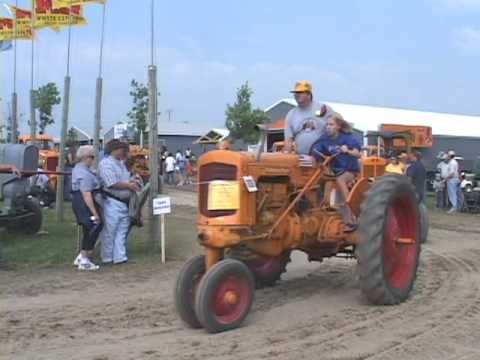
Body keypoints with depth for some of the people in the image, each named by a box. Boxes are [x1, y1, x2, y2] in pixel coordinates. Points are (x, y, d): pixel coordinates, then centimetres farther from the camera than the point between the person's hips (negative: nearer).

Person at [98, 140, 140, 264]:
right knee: (110, 231, 1)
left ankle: (120, 257, 14)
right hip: (112, 202, -9)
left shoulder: (121, 163, 17)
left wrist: (132, 182, 5)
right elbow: (112, 184, -21)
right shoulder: (106, 163, -11)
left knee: (122, 231, 9)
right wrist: (129, 185, -12)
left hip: (124, 202, 9)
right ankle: (107, 258, 11)